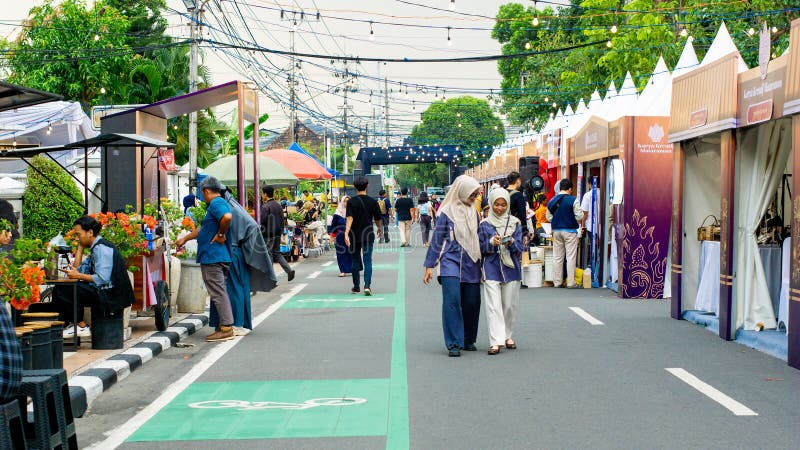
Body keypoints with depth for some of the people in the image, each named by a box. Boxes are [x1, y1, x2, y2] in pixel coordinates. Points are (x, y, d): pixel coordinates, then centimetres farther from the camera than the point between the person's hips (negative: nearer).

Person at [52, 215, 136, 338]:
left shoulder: (101, 248, -14)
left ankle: (81, 327, -5)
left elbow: (102, 278, -23)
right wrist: (80, 247, 13)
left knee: (60, 290, -13)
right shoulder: (95, 247, 18)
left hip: (110, 295, -11)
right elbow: (78, 269, 16)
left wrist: (78, 276, -14)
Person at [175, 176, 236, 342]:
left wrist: (221, 235, -19)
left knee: (218, 292, -8)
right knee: (219, 292, 12)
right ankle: (225, 326, 15)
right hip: (217, 257, 10)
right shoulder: (218, 203, 22)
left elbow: (227, 217, -34)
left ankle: (226, 328, -8)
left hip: (213, 258, -10)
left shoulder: (216, 203, -10)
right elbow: (202, 229, 34)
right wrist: (184, 239, 41)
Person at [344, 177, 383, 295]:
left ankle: (356, 287, 20)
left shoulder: (352, 201, -5)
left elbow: (350, 218, -18)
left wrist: (346, 233, -27)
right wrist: (380, 229, 27)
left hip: (354, 236, 0)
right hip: (368, 235, 0)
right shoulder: (372, 201, -1)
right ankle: (367, 286, -17)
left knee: (355, 261, 12)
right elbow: (378, 219, 8)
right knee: (367, 261, -1)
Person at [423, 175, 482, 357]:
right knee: (452, 301, -14)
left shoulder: (473, 212, 11)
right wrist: (429, 266, -1)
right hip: (451, 260, -5)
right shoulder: (447, 212, -3)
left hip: (471, 263, 5)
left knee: (472, 303, 5)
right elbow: (437, 238, 0)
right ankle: (453, 344, -11)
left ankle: (469, 340, 21)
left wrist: (480, 262, 19)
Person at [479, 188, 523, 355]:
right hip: (491, 269, -1)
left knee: (510, 305, 8)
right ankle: (496, 341, -13)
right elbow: (480, 248, 4)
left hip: (511, 268, 2)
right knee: (493, 306, -9)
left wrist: (511, 242, -18)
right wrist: (491, 242, -15)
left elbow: (520, 248, 3)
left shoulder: (515, 223, 6)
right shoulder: (485, 224, 4)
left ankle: (507, 335, 25)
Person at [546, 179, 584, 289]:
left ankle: (557, 282, 13)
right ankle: (571, 282, -1)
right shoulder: (573, 200, -12)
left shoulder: (552, 201, 3)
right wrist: (571, 219, 9)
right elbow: (579, 216, -10)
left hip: (556, 231, 4)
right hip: (570, 231, -4)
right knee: (571, 257, 1)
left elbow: (549, 217, 7)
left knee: (557, 257, 10)